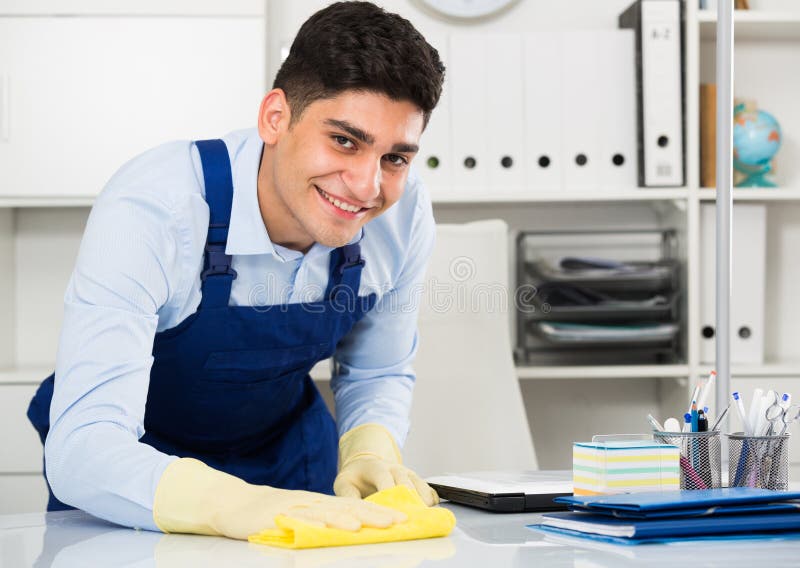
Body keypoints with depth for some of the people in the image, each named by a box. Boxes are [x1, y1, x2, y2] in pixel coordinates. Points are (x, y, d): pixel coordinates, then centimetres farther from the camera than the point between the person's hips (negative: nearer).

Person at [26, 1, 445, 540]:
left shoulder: (404, 213, -15)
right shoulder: (148, 210, -31)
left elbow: (377, 376, 3)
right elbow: (82, 445, -38)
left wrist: (371, 455, -19)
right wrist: (232, 504, -55)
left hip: (288, 449, 3)